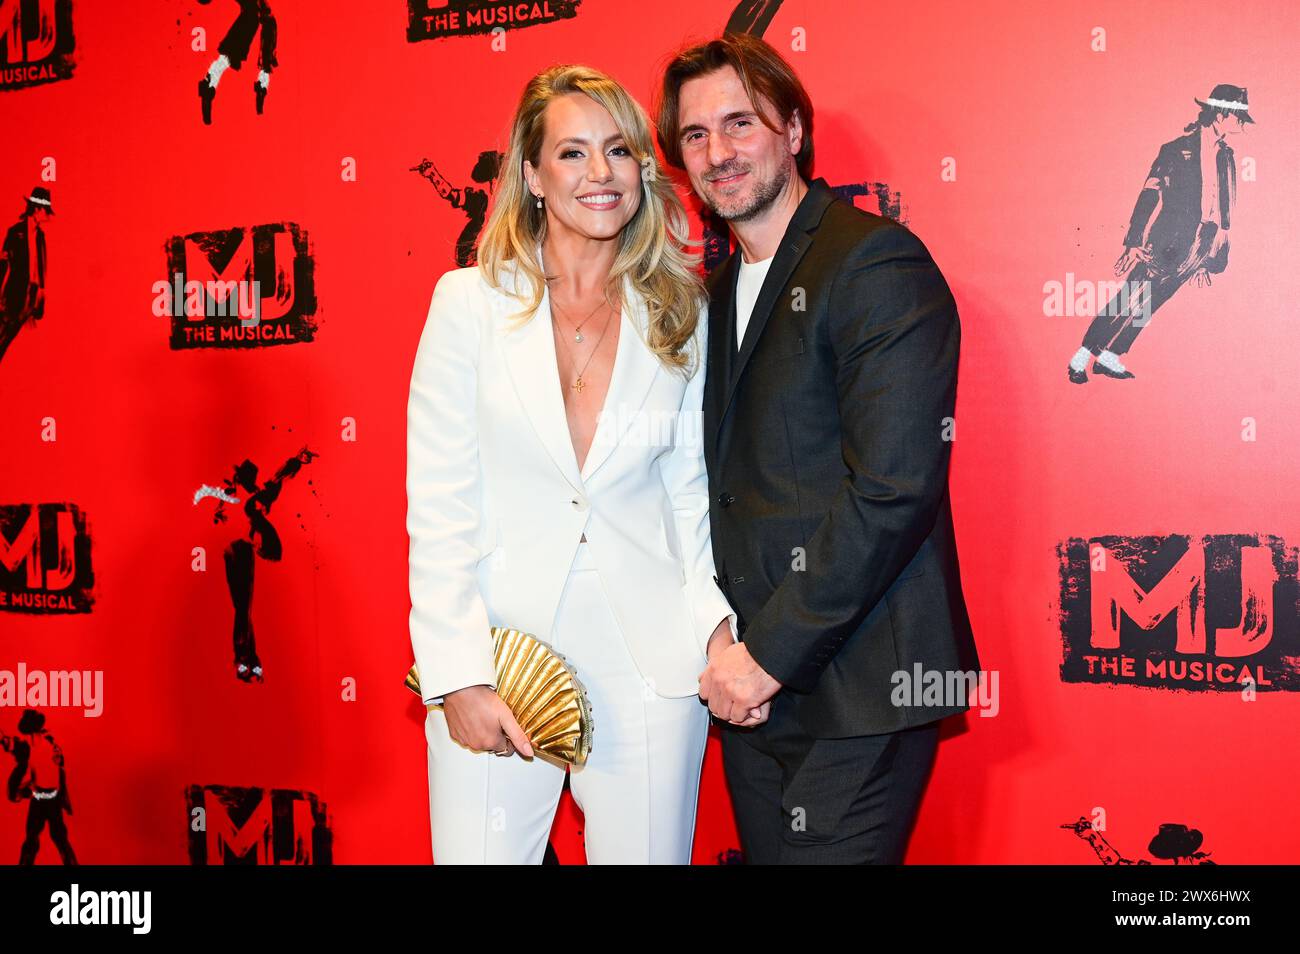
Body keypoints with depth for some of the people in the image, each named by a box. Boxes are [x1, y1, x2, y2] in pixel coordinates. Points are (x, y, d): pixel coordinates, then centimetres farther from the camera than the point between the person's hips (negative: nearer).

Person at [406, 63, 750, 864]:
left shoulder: (682, 316, 6)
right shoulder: (470, 302, 0)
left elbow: (689, 488, 10)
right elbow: (438, 506, -3)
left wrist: (717, 619, -6)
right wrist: (459, 676, -9)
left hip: (649, 665, 2)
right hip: (498, 654, -1)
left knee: (647, 851, 9)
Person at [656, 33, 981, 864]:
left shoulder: (877, 260, -11)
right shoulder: (721, 291, 16)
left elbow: (894, 488, -20)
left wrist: (774, 650, -17)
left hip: (854, 691, -7)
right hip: (751, 684, 8)